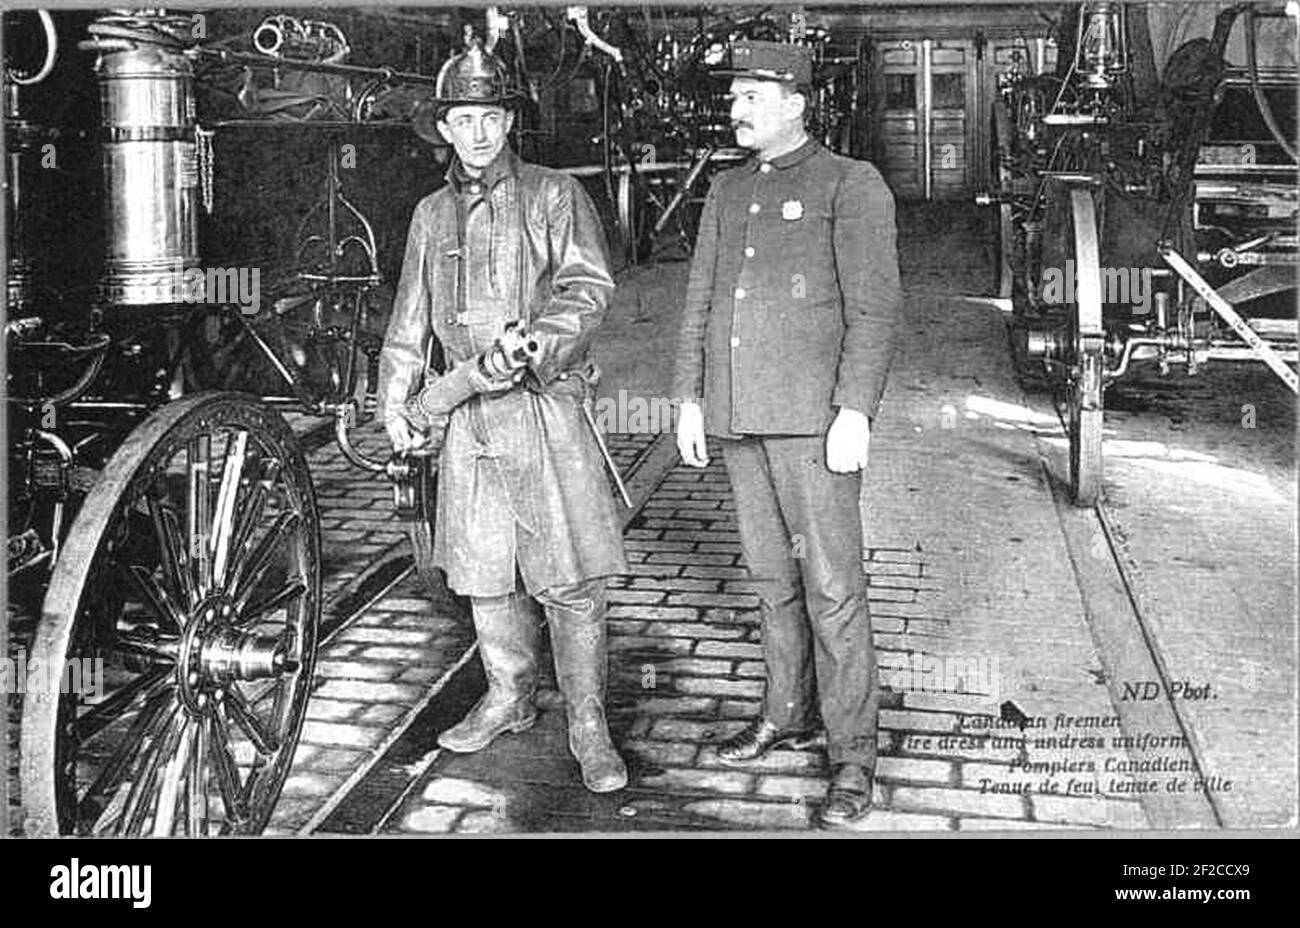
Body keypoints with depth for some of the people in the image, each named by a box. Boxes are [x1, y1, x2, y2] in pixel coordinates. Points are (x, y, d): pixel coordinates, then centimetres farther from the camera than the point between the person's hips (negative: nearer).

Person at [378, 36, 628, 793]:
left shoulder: (554, 195, 3)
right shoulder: (433, 215, 17)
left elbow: (590, 288, -10)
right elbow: (408, 324, 21)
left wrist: (532, 345, -25)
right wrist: (398, 406, 12)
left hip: (547, 406, -4)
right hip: (466, 416, 5)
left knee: (569, 580, -5)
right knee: (484, 572, 11)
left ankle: (589, 728, 5)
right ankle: (510, 700, 29)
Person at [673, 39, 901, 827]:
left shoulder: (851, 185, -3)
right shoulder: (727, 190, 16)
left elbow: (874, 306, -10)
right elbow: (701, 300, 17)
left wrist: (856, 411, -17)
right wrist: (690, 398, 10)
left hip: (813, 414, -6)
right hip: (738, 415, 6)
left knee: (831, 583, -5)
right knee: (772, 574, 14)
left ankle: (854, 754, 4)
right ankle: (790, 714, 29)